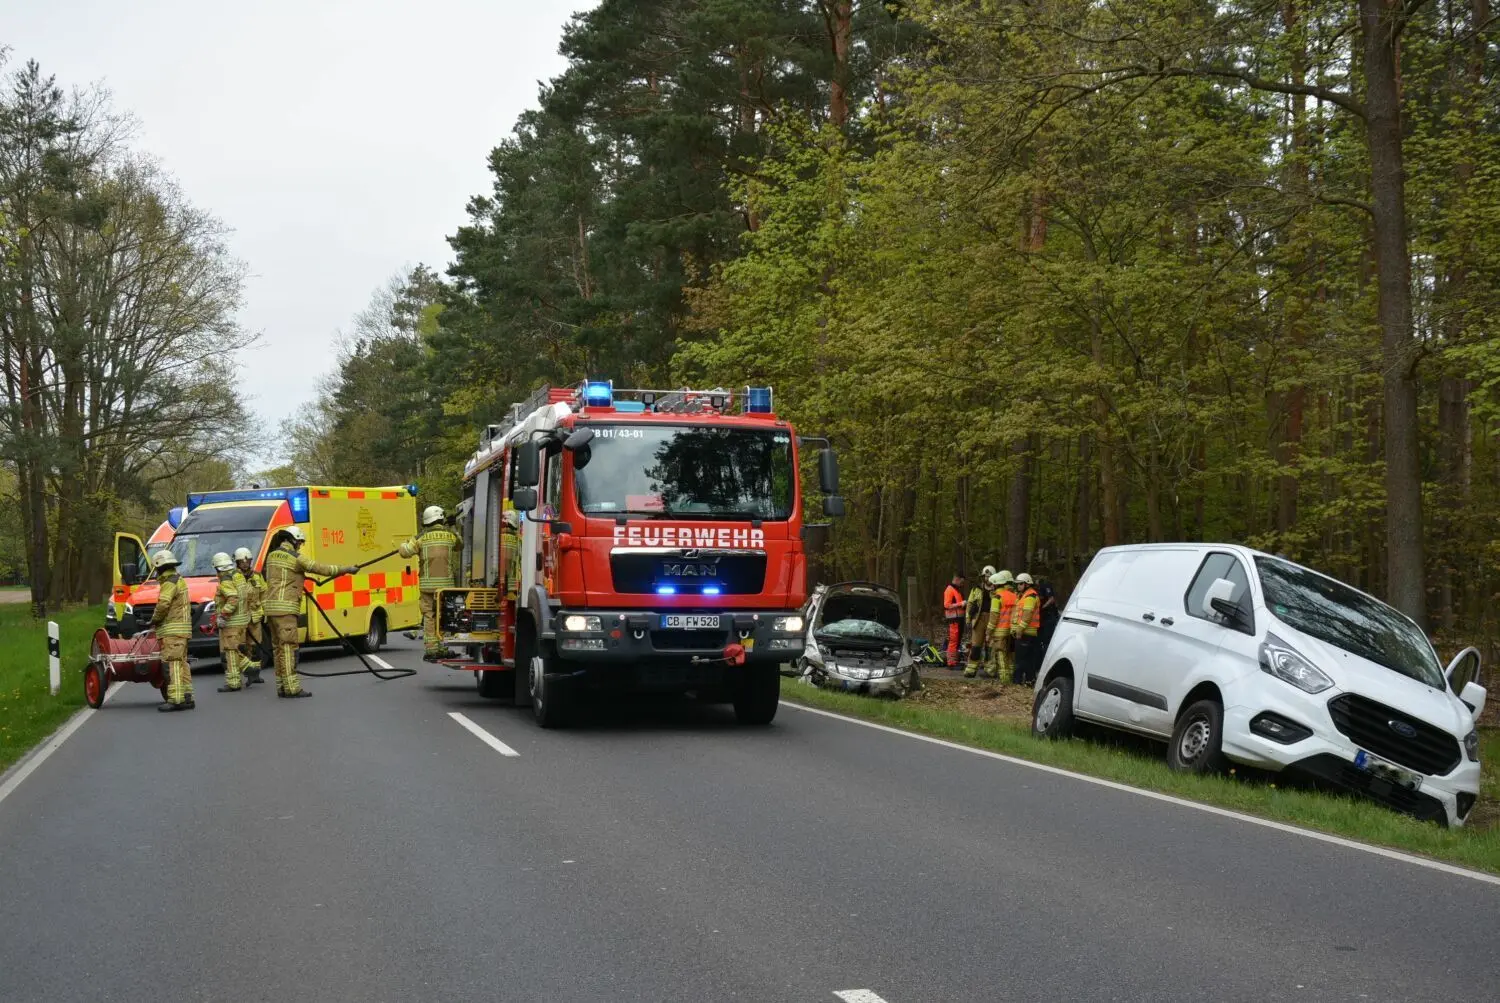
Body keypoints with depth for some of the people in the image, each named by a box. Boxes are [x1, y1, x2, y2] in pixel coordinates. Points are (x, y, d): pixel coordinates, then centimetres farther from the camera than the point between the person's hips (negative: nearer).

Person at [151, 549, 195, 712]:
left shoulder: (169, 582, -11)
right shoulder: (179, 580, 20)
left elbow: (163, 605, -21)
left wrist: (154, 620, -4)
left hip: (172, 630, -10)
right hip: (182, 629, 10)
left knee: (172, 663, -13)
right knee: (182, 663, 12)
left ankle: (175, 699, -18)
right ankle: (187, 697, 14)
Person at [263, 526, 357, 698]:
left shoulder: (272, 555, 15)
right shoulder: (296, 557, -9)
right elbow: (322, 569, -8)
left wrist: (300, 577, 26)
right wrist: (347, 569, 0)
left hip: (271, 606, 8)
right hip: (285, 608, -8)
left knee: (279, 646, 10)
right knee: (288, 646, -10)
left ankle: (281, 686, 11)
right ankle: (292, 687, -14)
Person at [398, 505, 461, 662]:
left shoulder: (422, 538, -2)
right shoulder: (451, 537, 3)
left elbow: (405, 552, 2)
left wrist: (406, 544, 22)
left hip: (427, 584, -1)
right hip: (446, 583, 1)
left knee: (429, 616, 2)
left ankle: (431, 649, -2)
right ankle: (443, 648, 8)